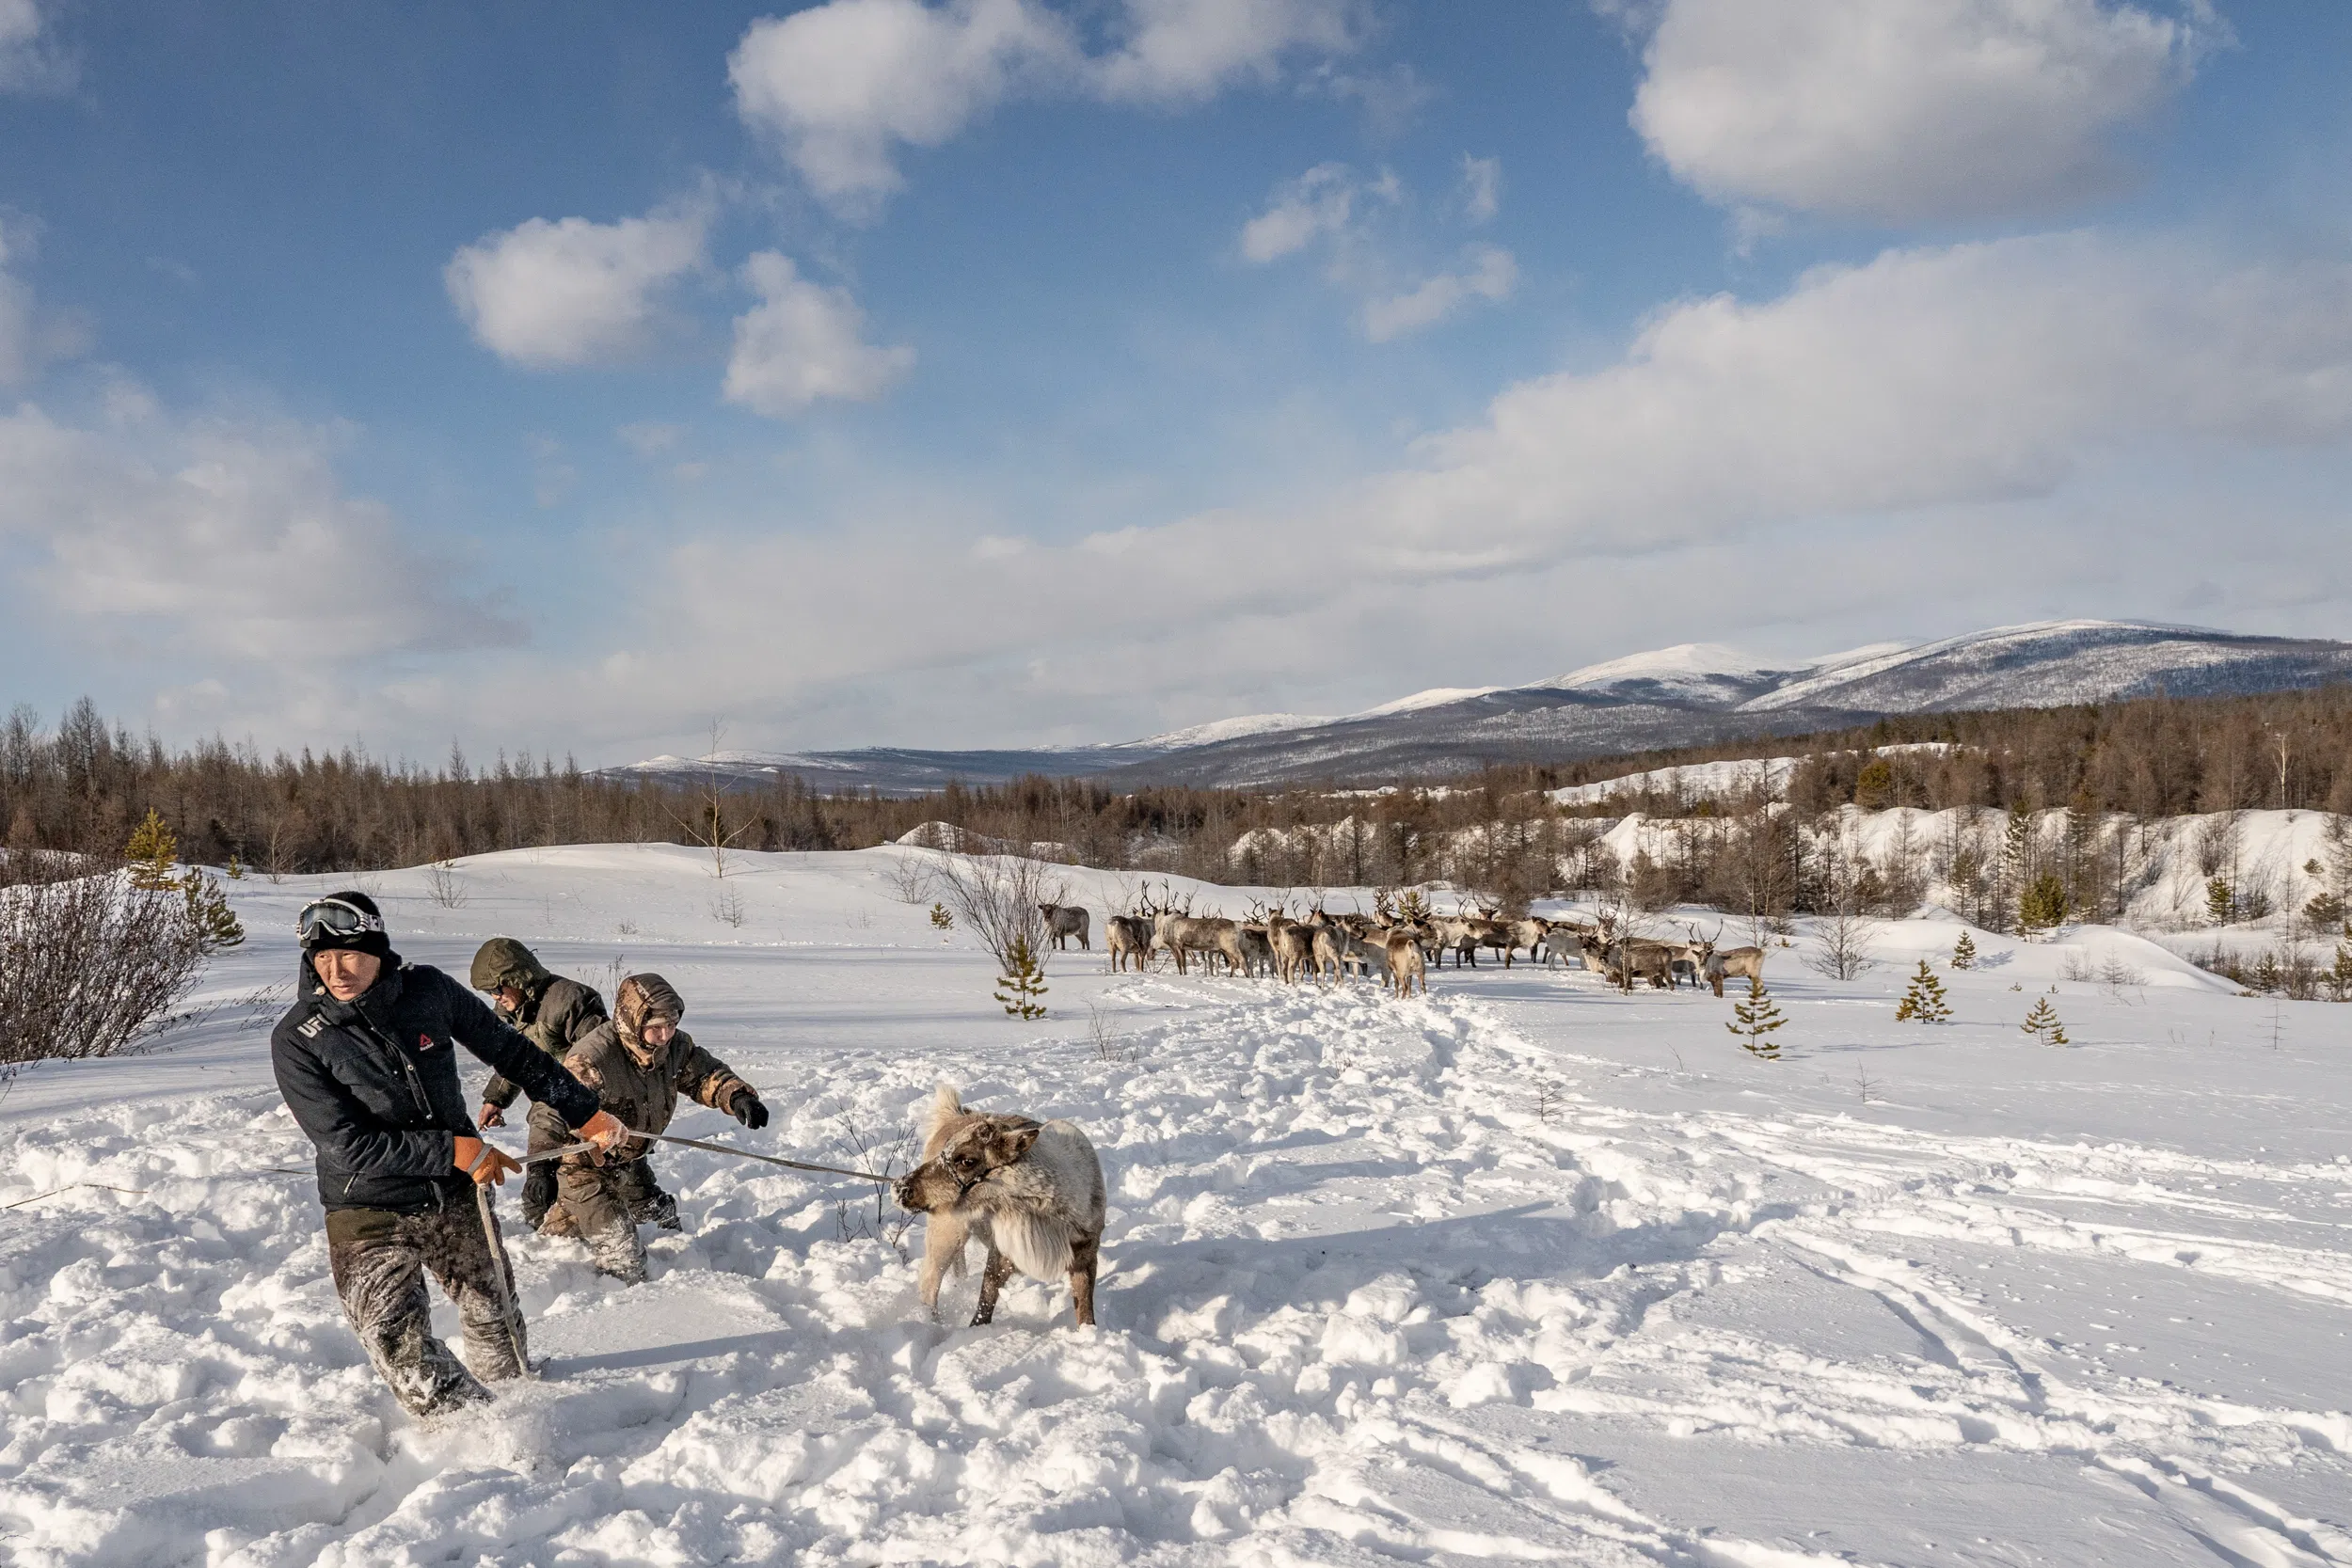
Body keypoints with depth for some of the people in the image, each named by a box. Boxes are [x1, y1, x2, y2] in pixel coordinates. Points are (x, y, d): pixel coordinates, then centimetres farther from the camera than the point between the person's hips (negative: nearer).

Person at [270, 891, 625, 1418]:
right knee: (400, 1349, -12)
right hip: (370, 1212, -3)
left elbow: (510, 1051, 5)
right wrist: (455, 1150, -21)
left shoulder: (428, 990, -8)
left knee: (495, 1316, 18)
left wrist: (584, 1112, 8)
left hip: (457, 1196, 3)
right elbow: (348, 1145, -20)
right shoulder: (296, 1040, -17)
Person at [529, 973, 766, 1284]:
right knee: (623, 1259, -13)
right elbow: (551, 1111, -40)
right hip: (586, 1166, -8)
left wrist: (737, 1096, -22)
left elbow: (704, 1073, -2)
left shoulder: (675, 1045, -16)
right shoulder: (591, 1060, -38)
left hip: (631, 1160, 8)